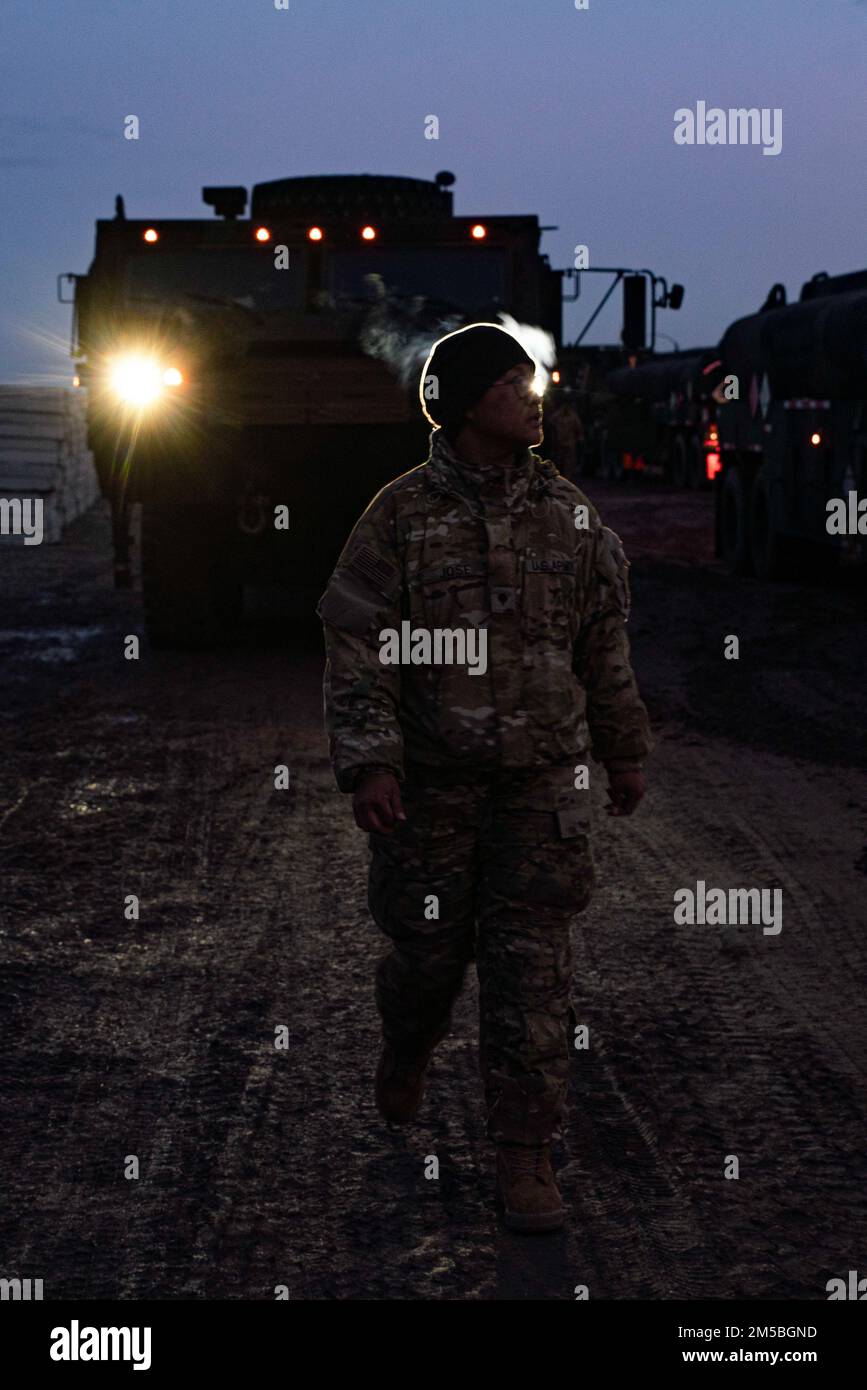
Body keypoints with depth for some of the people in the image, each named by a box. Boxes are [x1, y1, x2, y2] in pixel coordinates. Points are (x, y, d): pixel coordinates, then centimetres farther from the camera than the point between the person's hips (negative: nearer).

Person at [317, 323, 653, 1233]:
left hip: (539, 781, 2)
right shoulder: (399, 516, -7)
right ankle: (406, 1047, 44)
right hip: (429, 781, -1)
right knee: (430, 950, 9)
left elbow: (604, 647, 11)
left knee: (530, 968, -4)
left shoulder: (567, 515, 1)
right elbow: (356, 647, -10)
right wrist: (367, 765, -21)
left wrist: (625, 753, 17)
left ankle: (524, 1160, 2)